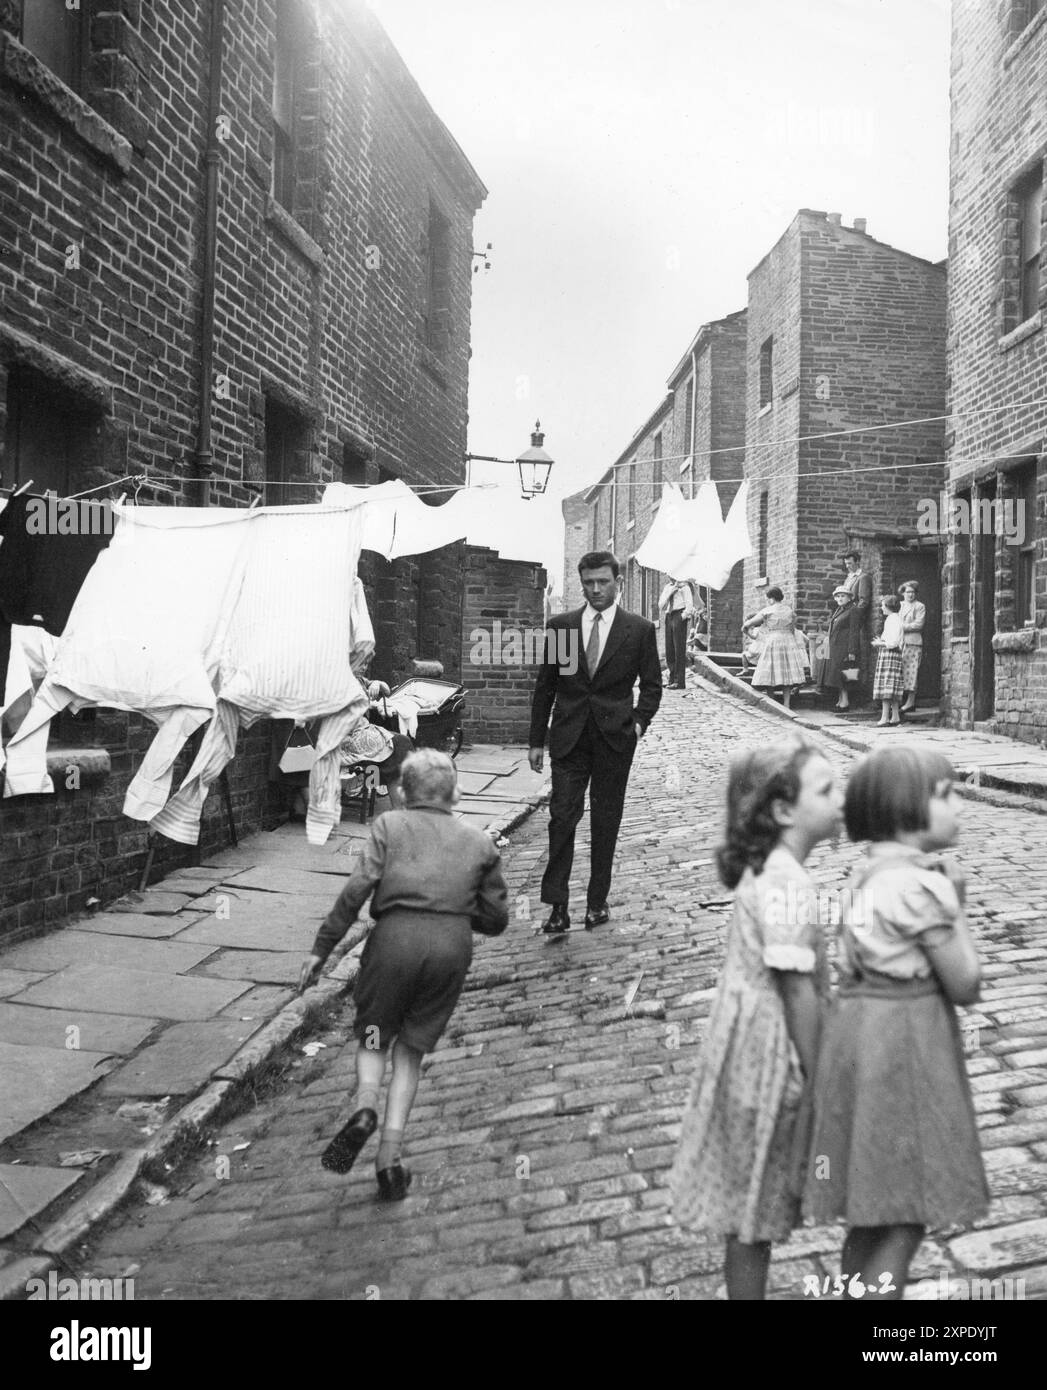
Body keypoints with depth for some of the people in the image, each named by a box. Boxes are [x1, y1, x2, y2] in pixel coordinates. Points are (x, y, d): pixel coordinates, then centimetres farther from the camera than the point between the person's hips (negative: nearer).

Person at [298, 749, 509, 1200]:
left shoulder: (390, 825, 12)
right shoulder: (479, 842, 19)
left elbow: (356, 891, -1)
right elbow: (496, 919, 17)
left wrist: (321, 950, 2)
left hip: (396, 935, -2)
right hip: (453, 945, 2)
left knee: (372, 1037, 19)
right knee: (410, 1050, 16)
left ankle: (365, 1106, -9)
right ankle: (389, 1159, 10)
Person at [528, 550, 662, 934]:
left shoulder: (640, 630, 1)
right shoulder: (560, 625, 5)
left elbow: (652, 685, 10)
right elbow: (544, 686, 9)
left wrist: (640, 721, -6)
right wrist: (537, 740, 7)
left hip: (614, 738, 0)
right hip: (568, 737, 1)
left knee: (605, 822, 7)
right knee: (561, 817, -6)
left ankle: (597, 902, 20)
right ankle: (558, 907, -1)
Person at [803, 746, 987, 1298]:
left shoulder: (866, 876, 7)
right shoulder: (923, 886, -19)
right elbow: (965, 985, -12)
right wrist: (957, 904, -4)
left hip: (861, 1030, 9)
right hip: (903, 1047, -9)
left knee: (873, 1216, 22)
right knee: (906, 1222, 5)